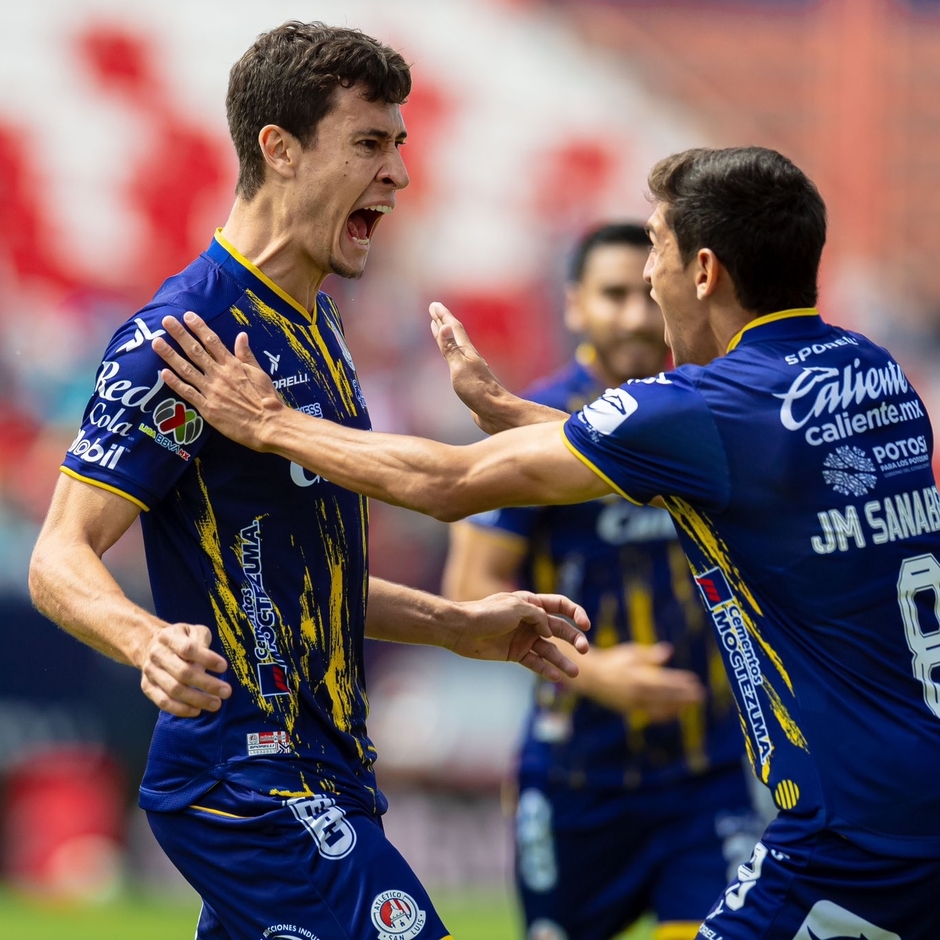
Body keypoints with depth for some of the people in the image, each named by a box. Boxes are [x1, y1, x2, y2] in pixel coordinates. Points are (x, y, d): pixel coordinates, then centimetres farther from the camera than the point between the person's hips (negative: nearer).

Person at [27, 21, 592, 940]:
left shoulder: (312, 324, 16)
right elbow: (60, 559, -19)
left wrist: (459, 625, 22)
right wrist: (149, 640, -38)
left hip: (317, 774, 10)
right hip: (251, 783, -10)